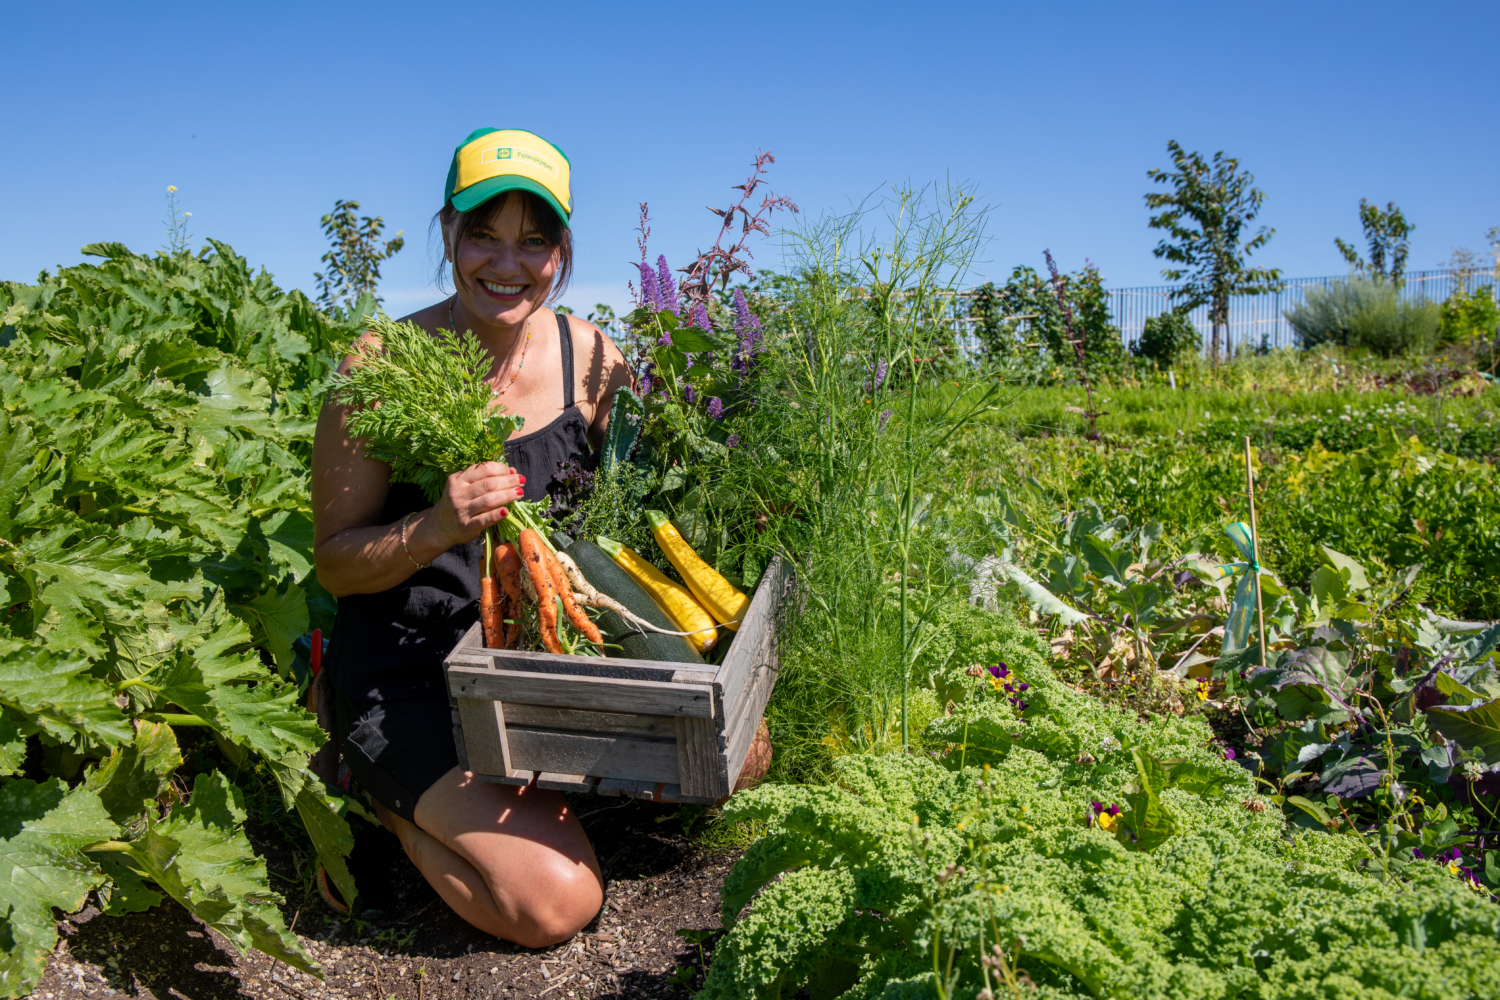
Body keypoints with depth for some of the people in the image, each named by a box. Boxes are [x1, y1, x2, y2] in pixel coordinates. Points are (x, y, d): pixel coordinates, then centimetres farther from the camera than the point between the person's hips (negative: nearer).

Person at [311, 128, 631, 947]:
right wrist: (434, 529, -28)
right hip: (409, 677, -5)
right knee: (556, 903, -17)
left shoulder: (592, 359, -4)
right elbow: (335, 561, -9)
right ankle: (399, 803, 10)